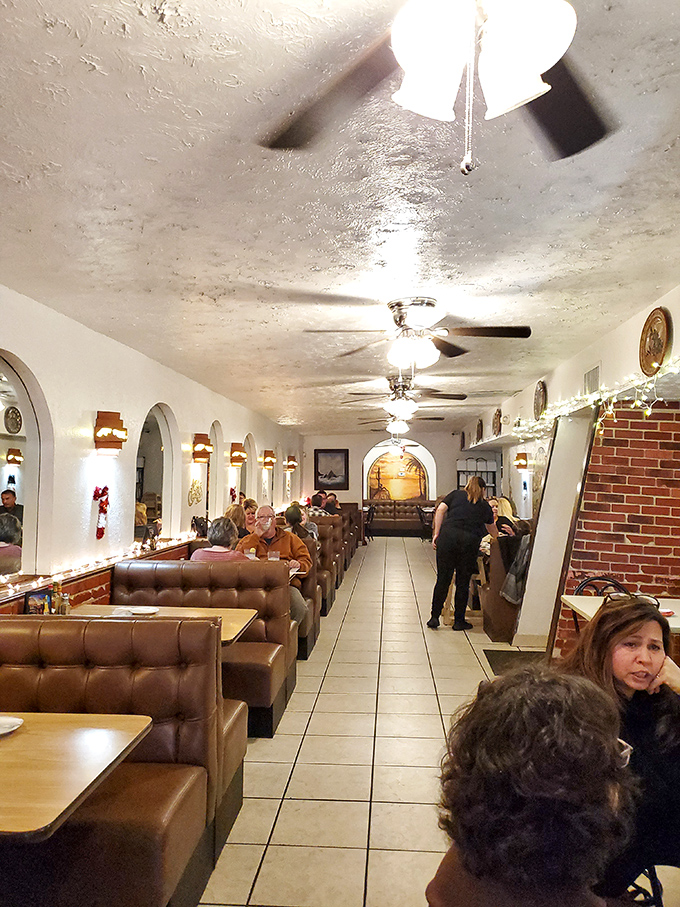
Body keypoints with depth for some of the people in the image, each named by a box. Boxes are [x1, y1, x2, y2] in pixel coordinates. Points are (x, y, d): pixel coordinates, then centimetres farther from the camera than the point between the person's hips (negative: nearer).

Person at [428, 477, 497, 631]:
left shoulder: (456, 494, 19)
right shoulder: (485, 506, 22)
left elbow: (440, 510, 3)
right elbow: (492, 530, 37)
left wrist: (436, 534, 2)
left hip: (448, 535, 0)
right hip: (470, 541, 0)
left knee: (443, 579, 6)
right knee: (463, 582, 9)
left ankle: (434, 617, 7)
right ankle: (459, 621, 16)